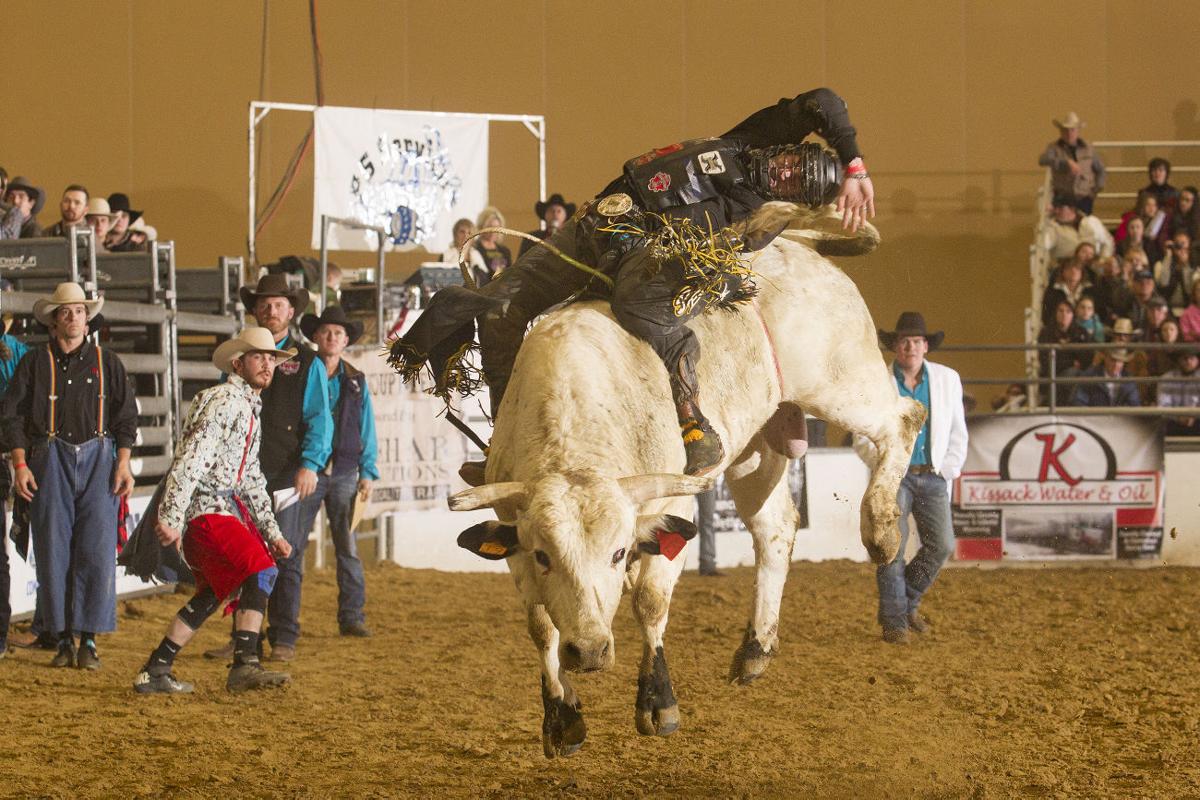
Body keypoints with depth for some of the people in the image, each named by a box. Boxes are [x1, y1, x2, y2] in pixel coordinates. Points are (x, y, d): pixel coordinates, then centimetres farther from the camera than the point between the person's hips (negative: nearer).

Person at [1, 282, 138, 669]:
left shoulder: (106, 362, 10)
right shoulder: (35, 362, 7)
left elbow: (126, 416, 10)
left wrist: (123, 464, 0)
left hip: (98, 459, 0)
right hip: (50, 459, 0)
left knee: (97, 550, -6)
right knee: (53, 550, -1)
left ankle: (89, 639, -3)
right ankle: (63, 638, 5)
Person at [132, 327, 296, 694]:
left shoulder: (251, 410, 20)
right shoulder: (223, 401, -12)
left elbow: (250, 478, 27)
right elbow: (191, 459, -21)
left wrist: (271, 532, 22)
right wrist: (171, 518, -28)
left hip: (227, 505, 11)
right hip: (207, 508, -11)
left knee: (212, 593, 14)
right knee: (261, 571, -19)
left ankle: (154, 673, 17)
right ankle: (244, 666, -24)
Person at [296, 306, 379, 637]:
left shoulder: (356, 382, 10)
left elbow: (366, 430, 13)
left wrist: (367, 473, 5)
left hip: (344, 474, 2)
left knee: (348, 547, 2)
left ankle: (351, 617, 5)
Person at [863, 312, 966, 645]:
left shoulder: (948, 380, 8)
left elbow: (958, 433, 13)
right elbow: (863, 438, 1)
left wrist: (947, 471, 2)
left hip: (933, 477, 3)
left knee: (941, 545, -7)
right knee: (892, 543, -11)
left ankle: (908, 601, 17)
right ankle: (894, 620, 1)